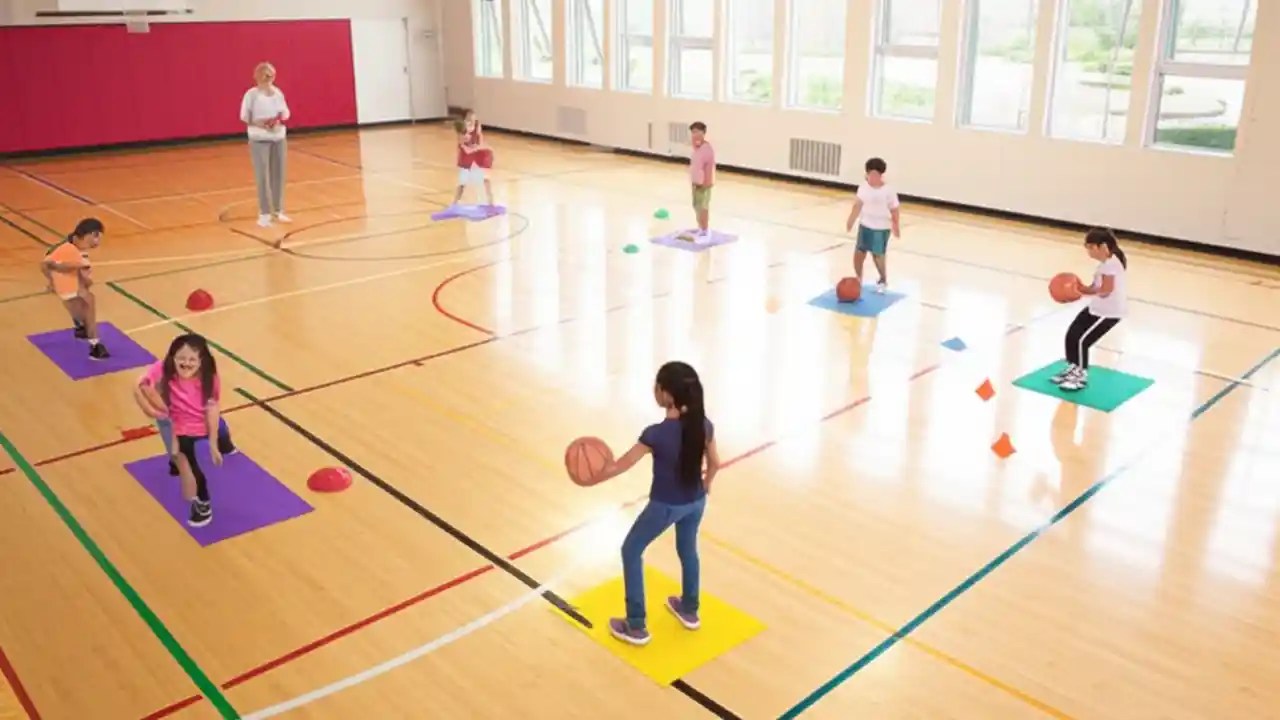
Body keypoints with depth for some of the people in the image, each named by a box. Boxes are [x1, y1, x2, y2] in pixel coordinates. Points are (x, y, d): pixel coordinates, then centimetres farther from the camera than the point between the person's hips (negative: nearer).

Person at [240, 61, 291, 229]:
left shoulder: (278, 92, 7)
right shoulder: (251, 94, -7)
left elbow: (285, 113, 13)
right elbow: (244, 117, -6)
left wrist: (281, 119, -7)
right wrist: (259, 124, -20)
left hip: (278, 137, 5)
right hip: (259, 139, -5)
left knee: (278, 175, 9)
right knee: (262, 177, -4)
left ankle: (278, 210, 21)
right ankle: (264, 213, 3)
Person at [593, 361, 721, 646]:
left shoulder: (656, 434, -28)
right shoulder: (704, 425, -12)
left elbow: (619, 467, -21)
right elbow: (714, 464, 2)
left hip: (665, 506, -5)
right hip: (696, 501, 5)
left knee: (631, 552, 16)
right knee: (688, 549, 30)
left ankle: (636, 627, 22)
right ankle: (689, 611, 48)